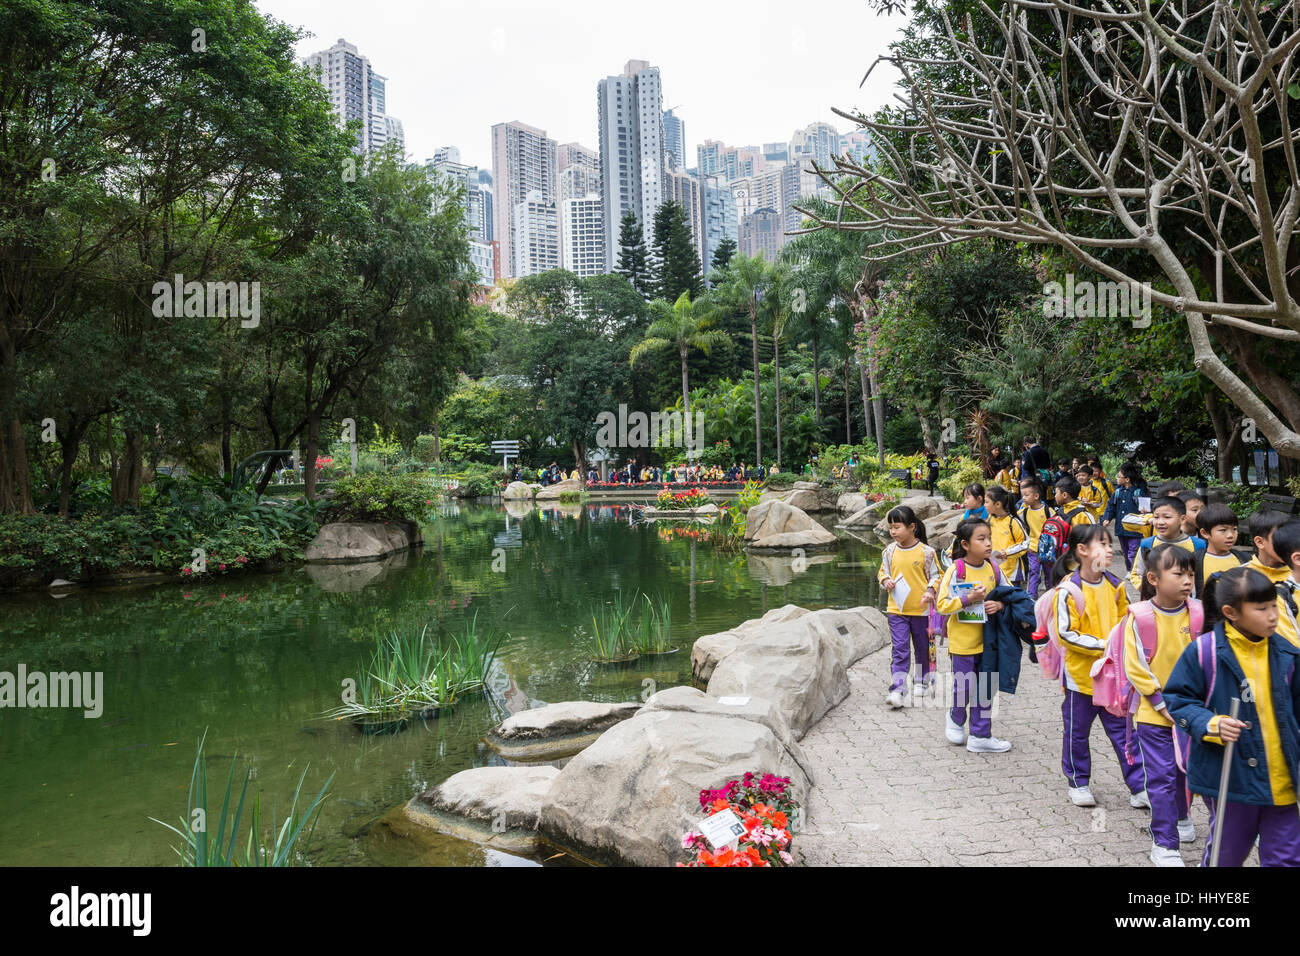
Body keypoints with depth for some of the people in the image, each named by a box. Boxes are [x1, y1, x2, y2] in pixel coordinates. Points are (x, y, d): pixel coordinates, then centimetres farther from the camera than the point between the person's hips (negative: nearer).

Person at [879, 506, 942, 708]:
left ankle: (922, 682, 34)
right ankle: (897, 689, -7)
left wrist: (930, 590, -16)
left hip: (921, 609, -1)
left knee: (923, 648, 15)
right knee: (900, 650, -5)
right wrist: (886, 581, -8)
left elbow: (936, 575, 1)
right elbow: (883, 572, 13)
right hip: (896, 610, 1)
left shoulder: (926, 551, -8)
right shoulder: (890, 551, 1)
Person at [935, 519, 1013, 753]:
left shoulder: (993, 569, 0)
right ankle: (956, 720, 35)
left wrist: (1000, 605, -11)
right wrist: (968, 599, -25)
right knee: (964, 686, 4)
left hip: (987, 639, 5)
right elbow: (942, 604, -15)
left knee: (985, 688, 11)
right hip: (962, 640, -5)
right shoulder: (956, 570, -15)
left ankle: (980, 735, 24)